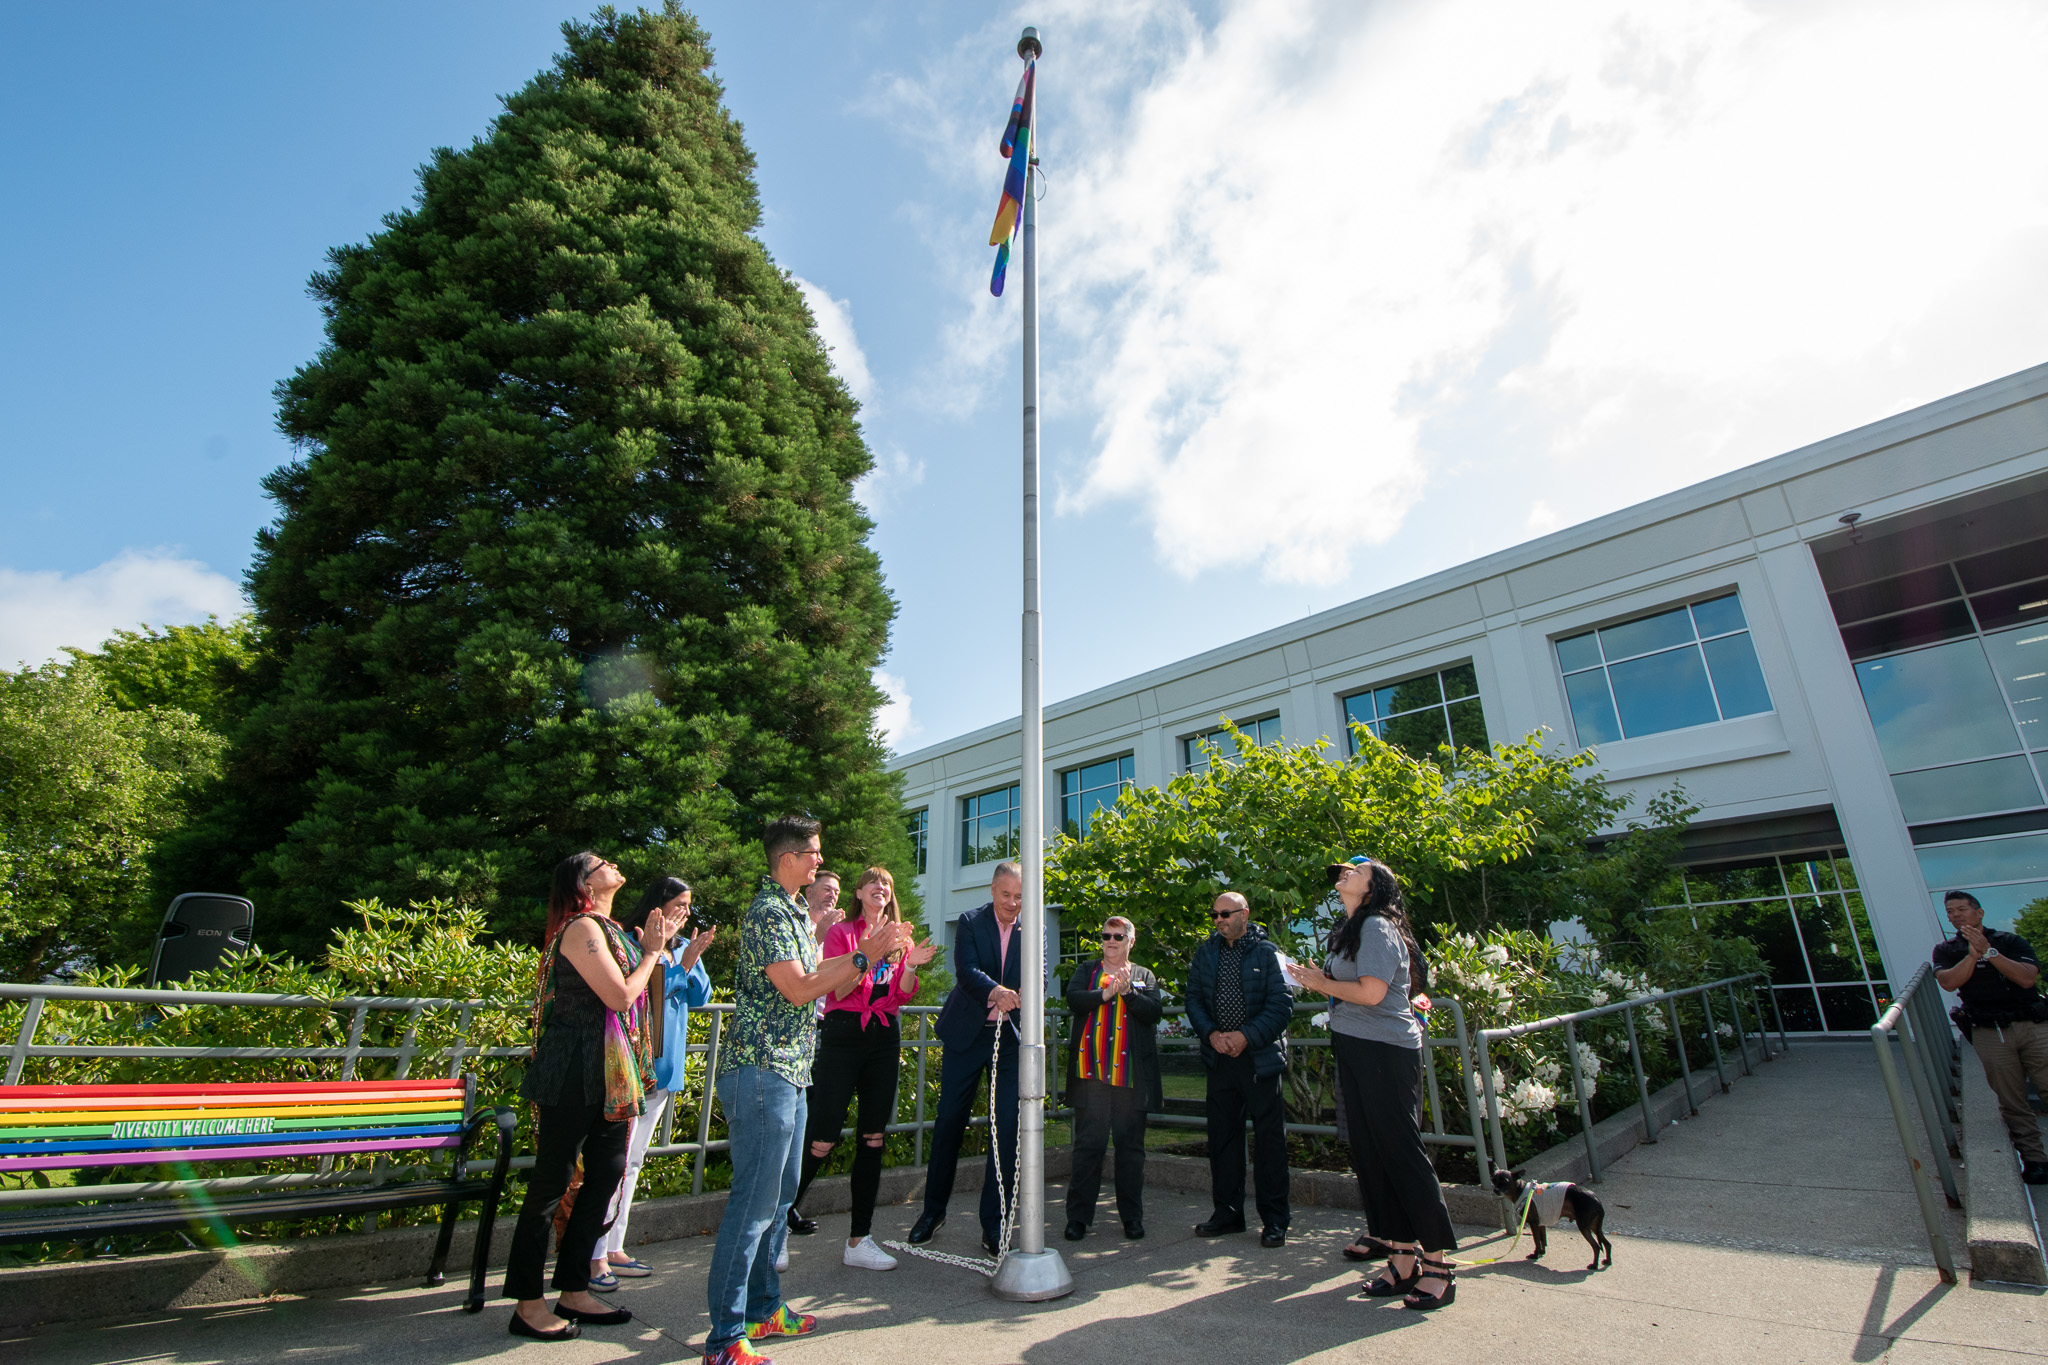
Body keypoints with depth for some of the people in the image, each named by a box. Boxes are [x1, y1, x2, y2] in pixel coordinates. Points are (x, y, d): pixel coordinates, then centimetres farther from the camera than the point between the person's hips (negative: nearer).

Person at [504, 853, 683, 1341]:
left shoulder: (610, 929, 15)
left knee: (606, 1174, 13)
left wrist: (652, 945, 8)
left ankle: (574, 1291, 26)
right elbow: (619, 997, -19)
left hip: (610, 1074, 10)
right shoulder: (582, 927, -14)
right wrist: (650, 951, -8)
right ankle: (528, 1304, 15)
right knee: (552, 1182, 2)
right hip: (576, 1073, -9)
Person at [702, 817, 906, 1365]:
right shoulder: (768, 912, -17)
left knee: (780, 1195, 18)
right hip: (761, 1072, -10)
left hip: (789, 1073, 10)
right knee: (754, 1201, -3)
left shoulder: (795, 911, 15)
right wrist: (863, 958, -17)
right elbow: (798, 989, -22)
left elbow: (816, 970, 20)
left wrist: (866, 950, 10)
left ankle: (764, 1308, 32)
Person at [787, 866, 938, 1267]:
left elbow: (902, 997, 8)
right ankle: (781, 1213, 16)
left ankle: (860, 1240, 17)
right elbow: (838, 990, -8)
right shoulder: (841, 932, 2)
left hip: (884, 1038, 4)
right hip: (844, 1034, -4)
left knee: (873, 1139, 7)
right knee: (823, 1139, -6)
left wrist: (910, 966, -10)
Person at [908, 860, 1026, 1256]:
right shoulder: (970, 922, -5)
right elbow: (965, 970, -18)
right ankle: (934, 1210, 29)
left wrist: (1017, 1000, -25)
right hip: (967, 1033, -1)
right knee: (949, 1121, 9)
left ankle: (993, 1223, 16)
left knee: (1007, 1128, 0)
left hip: (1012, 1036, 1)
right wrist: (994, 991, -37)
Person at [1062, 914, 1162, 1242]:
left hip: (1131, 1074, 1)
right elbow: (1073, 999, -5)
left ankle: (1132, 1217, 20)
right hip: (1091, 1070, 0)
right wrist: (1105, 994, -17)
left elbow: (1154, 1011, -3)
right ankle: (1078, 1217, 12)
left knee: (1131, 1146, 7)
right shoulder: (1086, 970, 13)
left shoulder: (1145, 976, 13)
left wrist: (1128, 991, -17)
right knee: (1088, 1145, 2)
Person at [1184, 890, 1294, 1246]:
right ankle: (1227, 1212, 24)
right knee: (1222, 1135, 11)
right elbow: (1193, 998, 8)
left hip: (1260, 1056, -4)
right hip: (1220, 1057, 4)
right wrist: (1211, 1033, -8)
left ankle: (1274, 1220, 14)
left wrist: (1247, 1035, -16)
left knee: (1269, 1136, 2)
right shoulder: (1206, 953, 8)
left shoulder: (1267, 952, -5)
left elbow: (1282, 1003, -9)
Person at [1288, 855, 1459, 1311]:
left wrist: (1320, 982, -9)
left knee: (1401, 1151, -4)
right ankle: (1402, 1260, 19)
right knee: (1369, 1153, 10)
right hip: (1356, 1051, 9)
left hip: (1385, 1051, -9)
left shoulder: (1377, 926, -13)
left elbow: (1371, 991, -21)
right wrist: (1315, 980, 5)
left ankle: (1437, 1267, 8)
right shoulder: (1349, 929, 16)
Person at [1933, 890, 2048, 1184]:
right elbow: (1949, 982, -6)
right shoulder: (1946, 950, 12)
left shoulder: (2011, 941, 11)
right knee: (2011, 1100, 0)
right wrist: (1973, 954, -13)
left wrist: (1989, 951, -11)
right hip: (1989, 1034, 0)